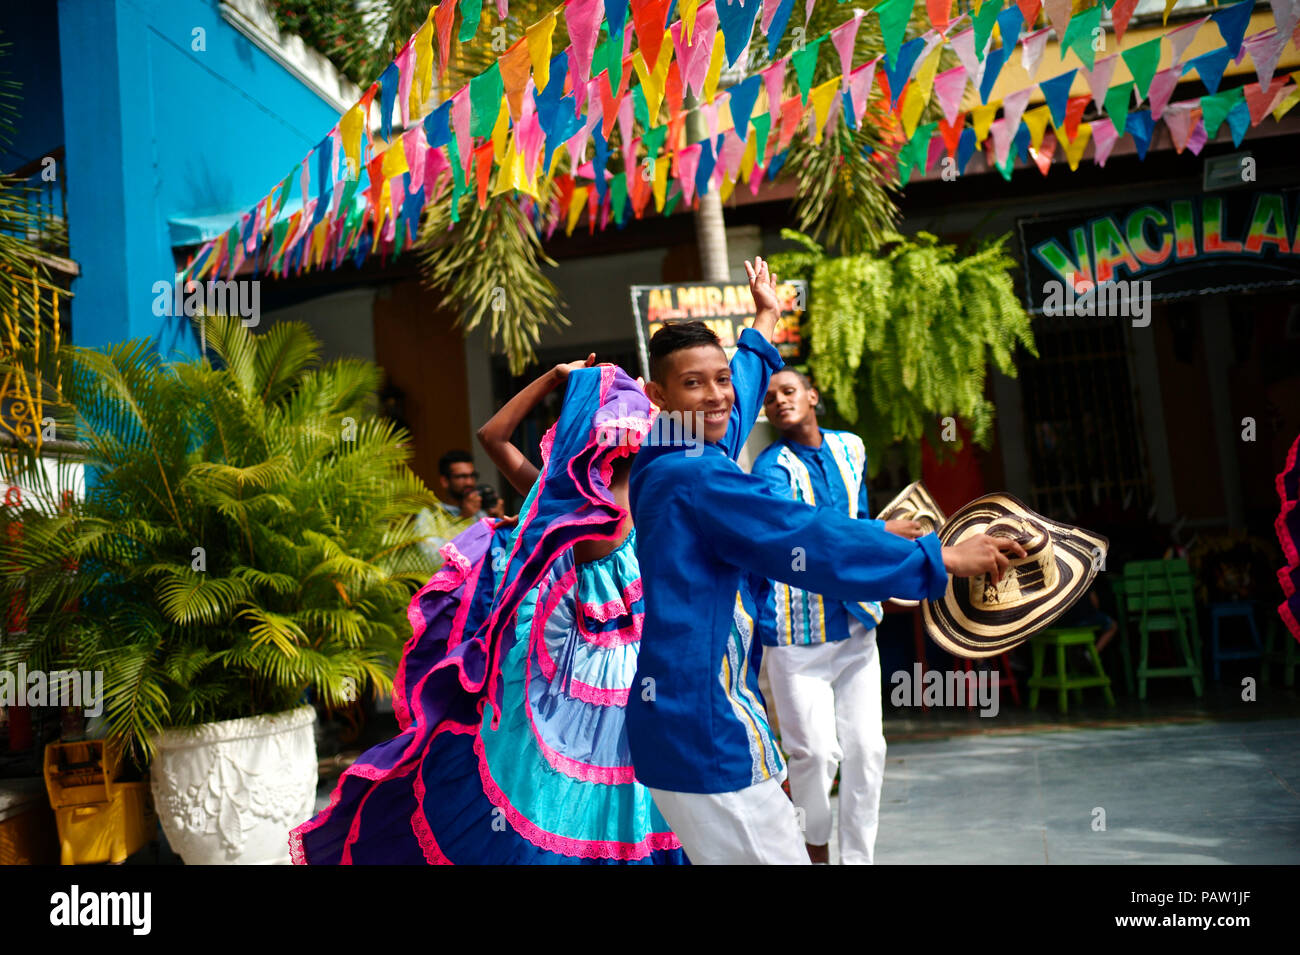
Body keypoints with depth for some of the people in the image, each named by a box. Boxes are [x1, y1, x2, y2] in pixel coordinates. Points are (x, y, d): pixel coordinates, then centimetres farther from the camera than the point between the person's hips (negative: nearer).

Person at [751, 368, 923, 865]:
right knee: (816, 752, -4)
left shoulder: (849, 448, 10)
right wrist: (884, 533, -19)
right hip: (797, 632, -5)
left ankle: (858, 856, 19)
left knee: (866, 748, 4)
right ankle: (816, 847, 23)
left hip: (854, 623, 5)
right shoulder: (771, 466, -10)